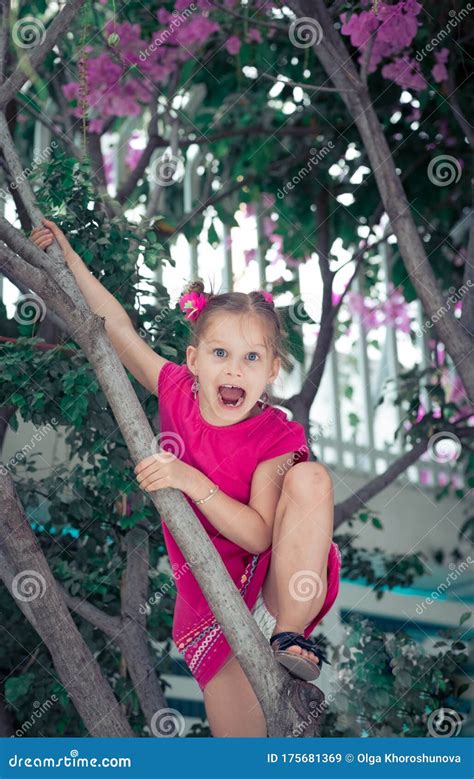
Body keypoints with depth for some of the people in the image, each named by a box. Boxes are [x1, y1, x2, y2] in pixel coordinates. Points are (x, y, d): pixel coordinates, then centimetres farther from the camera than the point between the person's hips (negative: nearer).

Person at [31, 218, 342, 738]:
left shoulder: (277, 437, -17)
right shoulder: (178, 392, -5)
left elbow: (259, 536, -26)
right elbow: (119, 328, 5)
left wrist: (190, 480, -35)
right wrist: (67, 256, 7)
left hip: (276, 584, -2)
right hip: (210, 604, 2)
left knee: (310, 477, -30)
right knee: (240, 744, -14)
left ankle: (291, 633, -29)